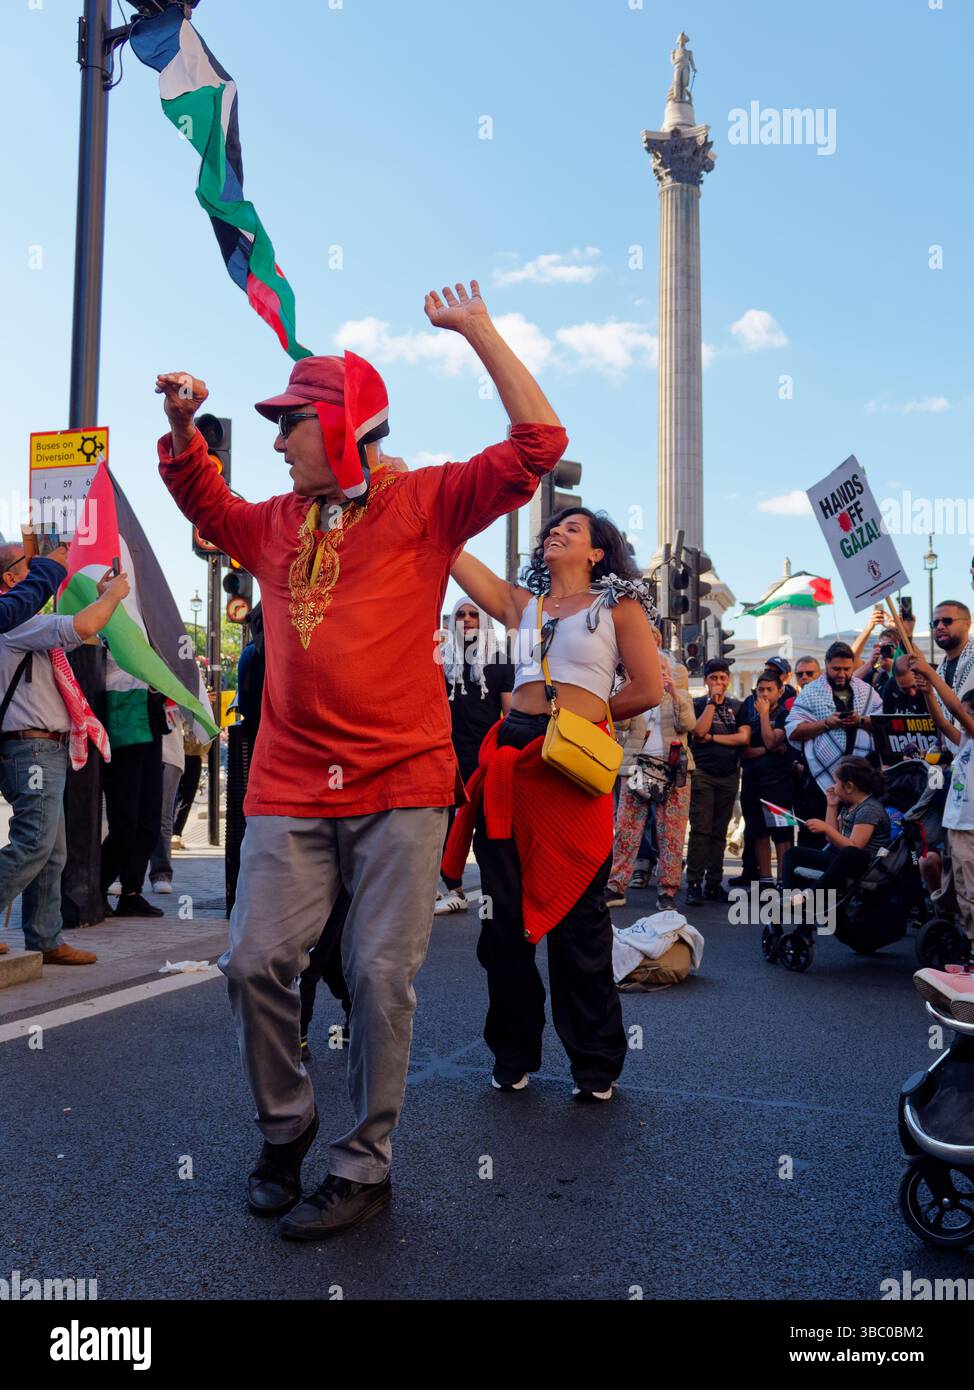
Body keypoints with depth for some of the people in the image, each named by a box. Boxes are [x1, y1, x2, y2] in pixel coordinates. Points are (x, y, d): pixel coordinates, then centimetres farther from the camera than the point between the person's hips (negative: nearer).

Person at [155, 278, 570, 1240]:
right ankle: (284, 1130, 26)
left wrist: (479, 332, -1)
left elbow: (538, 445, -4)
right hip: (290, 789, 5)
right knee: (256, 962, 1)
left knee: (381, 977, -1)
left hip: (401, 785, -4)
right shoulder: (277, 522, 17)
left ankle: (364, 1167, 15)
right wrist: (182, 426, 20)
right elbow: (204, 502, 36)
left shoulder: (423, 503, 2)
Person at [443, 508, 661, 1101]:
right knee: (505, 912, 6)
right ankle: (514, 1053, 22)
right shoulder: (523, 602, 17)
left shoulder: (618, 604, 8)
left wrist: (585, 715, 9)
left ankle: (597, 1062, 17)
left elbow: (649, 689, 2)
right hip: (512, 757, 4)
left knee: (577, 912, 1)